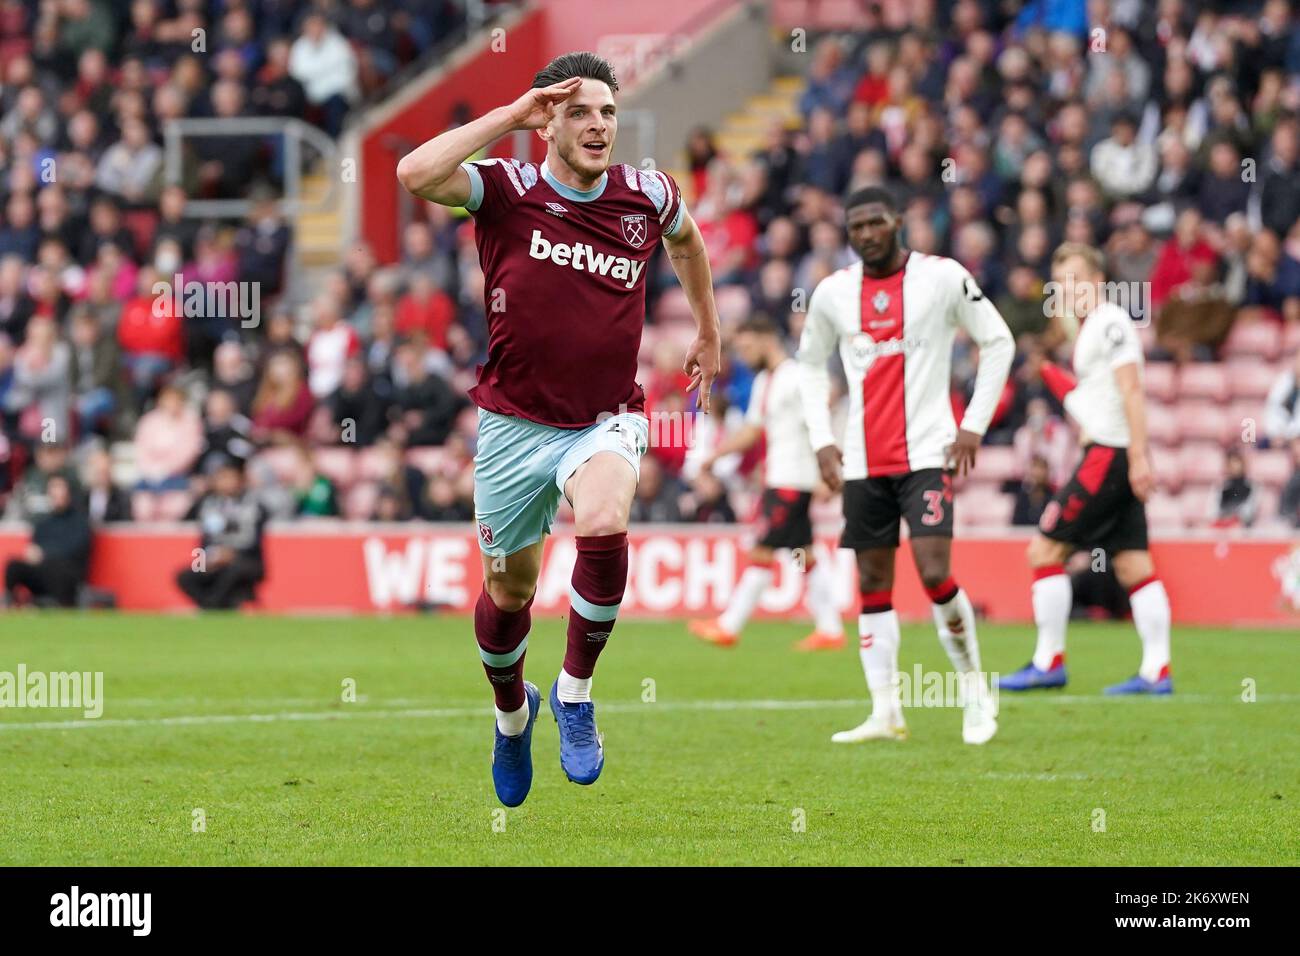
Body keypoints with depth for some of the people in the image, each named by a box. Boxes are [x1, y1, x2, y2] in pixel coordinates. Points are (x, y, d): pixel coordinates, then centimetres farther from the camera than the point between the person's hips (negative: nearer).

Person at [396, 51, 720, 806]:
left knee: (603, 528, -32)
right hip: (516, 424, 0)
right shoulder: (507, 191, -11)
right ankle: (513, 711, 46)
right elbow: (416, 174, -31)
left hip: (606, 421, 0)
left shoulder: (648, 197, -3)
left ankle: (576, 692, -10)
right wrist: (512, 114, -27)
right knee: (509, 592, 13)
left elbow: (687, 239, 23)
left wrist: (709, 336, 28)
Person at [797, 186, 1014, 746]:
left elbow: (998, 343, 3)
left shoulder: (943, 277, -4)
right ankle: (885, 713, 7)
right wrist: (822, 441, 9)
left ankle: (975, 689, 3)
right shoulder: (832, 293, 7)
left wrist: (974, 426, -3)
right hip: (862, 463, 4)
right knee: (873, 584, 3)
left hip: (927, 453, -4)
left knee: (934, 574, -15)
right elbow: (811, 363, 20)